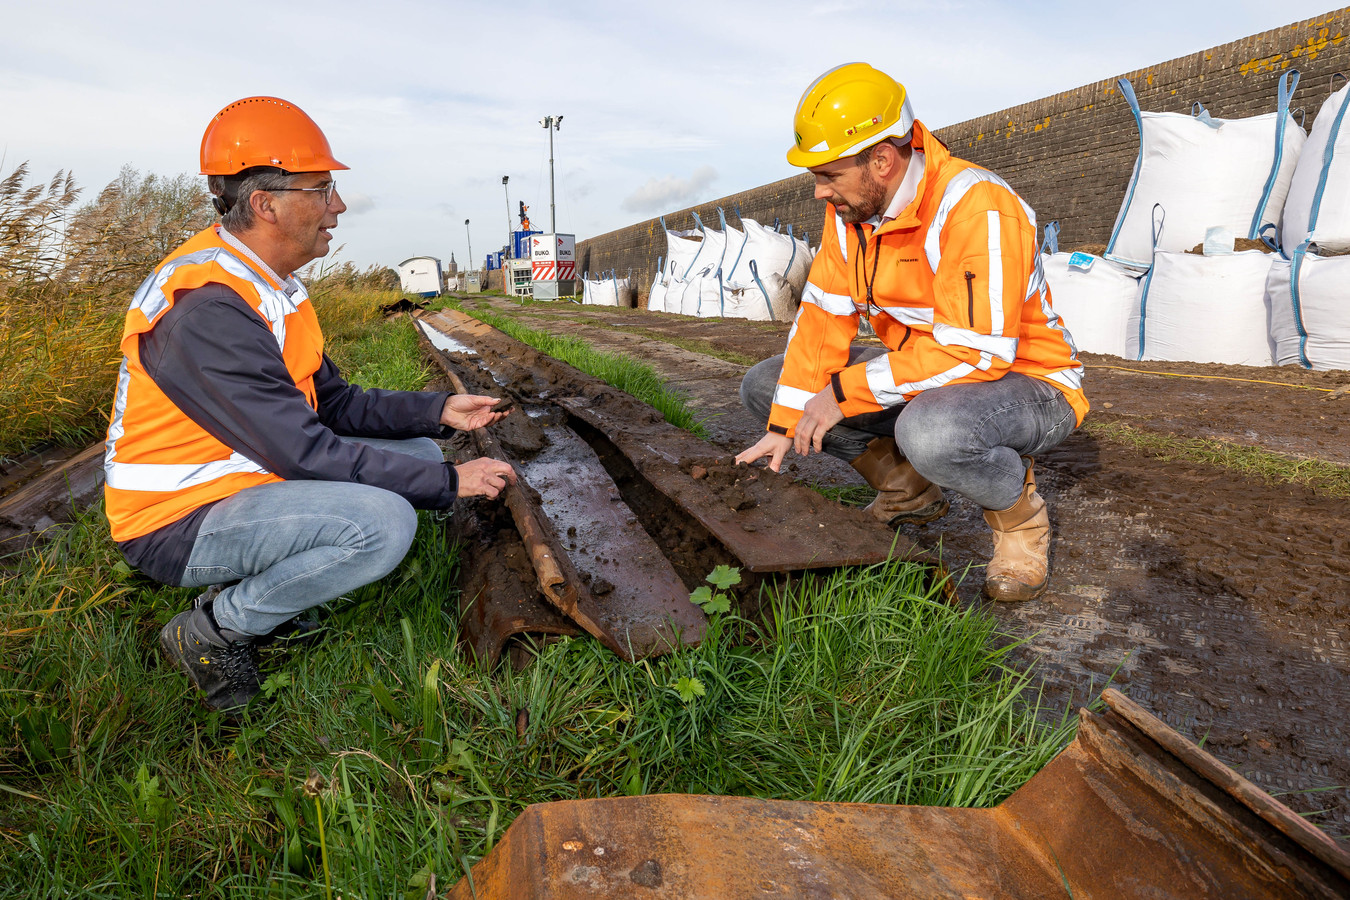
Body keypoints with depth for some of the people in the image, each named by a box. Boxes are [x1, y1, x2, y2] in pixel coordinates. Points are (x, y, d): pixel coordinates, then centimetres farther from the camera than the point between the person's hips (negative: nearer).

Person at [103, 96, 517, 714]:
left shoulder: (270, 287, 6)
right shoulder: (206, 307, -26)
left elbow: (335, 405, 9)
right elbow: (305, 450, -28)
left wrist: (438, 411, -3)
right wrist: (449, 483, -23)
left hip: (247, 479, 10)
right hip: (178, 522, -9)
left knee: (416, 453, 5)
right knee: (384, 521, -30)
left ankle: (263, 584, 8)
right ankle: (211, 630, -6)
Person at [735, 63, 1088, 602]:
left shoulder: (976, 209, -28)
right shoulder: (850, 207, -4)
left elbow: (978, 353, -33)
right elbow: (824, 316, -4)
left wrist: (844, 391, -30)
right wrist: (784, 426, -11)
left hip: (1024, 383, -7)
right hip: (923, 377, 8)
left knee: (931, 431, -43)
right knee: (763, 385, -1)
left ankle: (1017, 514, -6)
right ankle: (907, 492, 10)